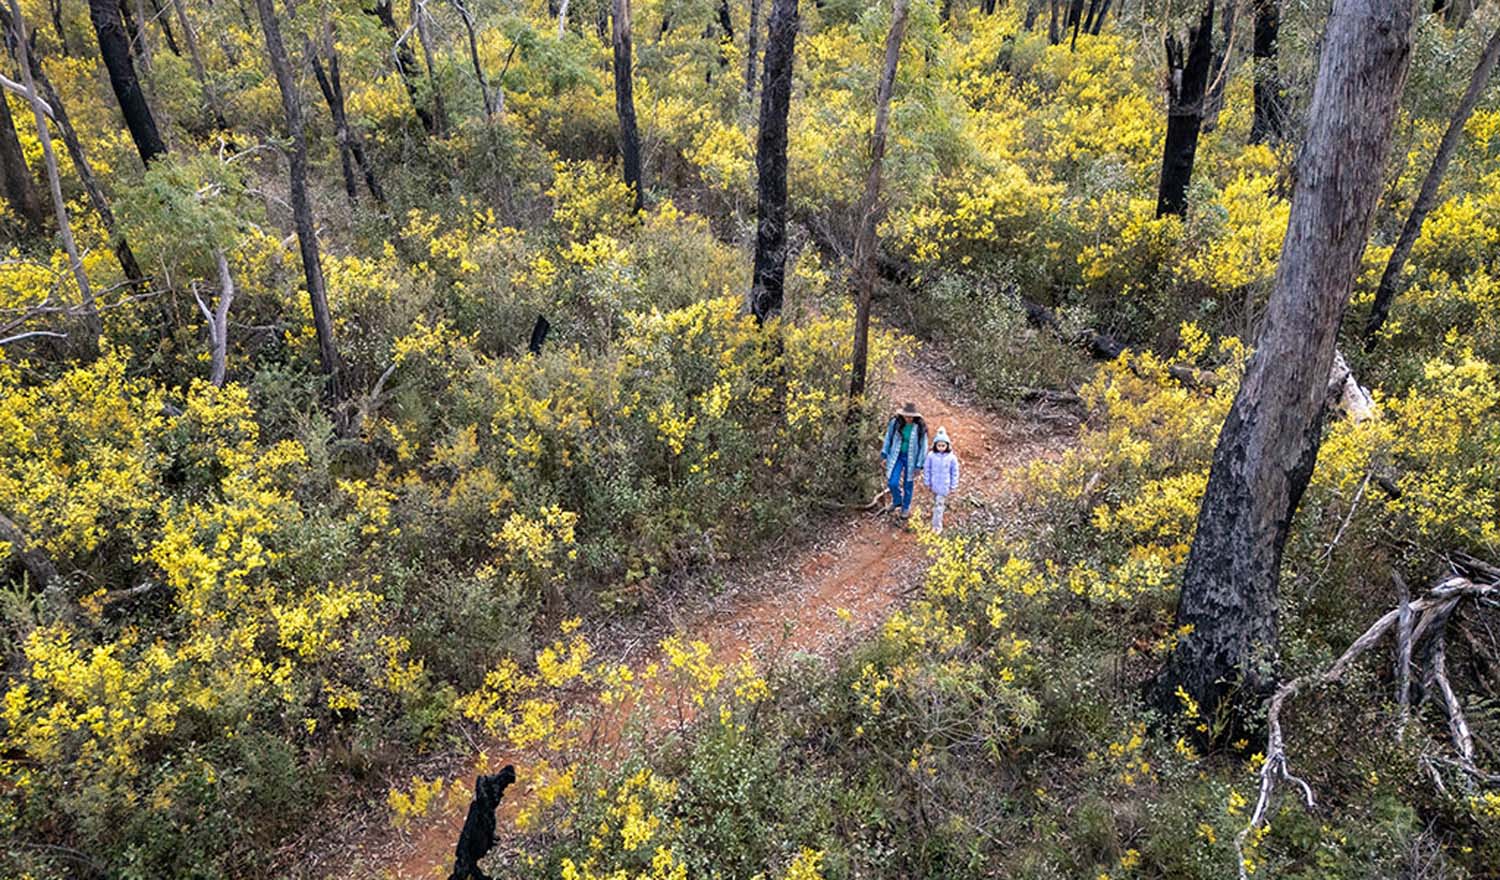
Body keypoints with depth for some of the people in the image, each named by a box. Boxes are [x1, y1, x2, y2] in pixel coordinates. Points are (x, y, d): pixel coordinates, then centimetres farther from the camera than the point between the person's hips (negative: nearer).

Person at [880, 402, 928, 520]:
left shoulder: (920, 427, -20)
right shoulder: (895, 422, -15)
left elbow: (923, 447, -11)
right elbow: (888, 438, 1)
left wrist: (919, 466, -8)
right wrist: (884, 453, 4)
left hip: (911, 458, -1)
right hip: (896, 456, 1)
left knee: (908, 484, 14)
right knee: (892, 482, -5)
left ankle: (906, 507, 38)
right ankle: (897, 502, 28)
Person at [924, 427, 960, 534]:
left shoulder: (951, 458, -16)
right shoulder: (931, 456, -12)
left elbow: (954, 472, -4)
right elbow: (927, 470, 0)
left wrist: (953, 485, 0)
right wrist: (928, 482, 5)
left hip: (945, 485, -3)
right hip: (934, 484, 3)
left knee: (939, 503, -4)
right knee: (936, 500, 22)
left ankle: (937, 525, 3)